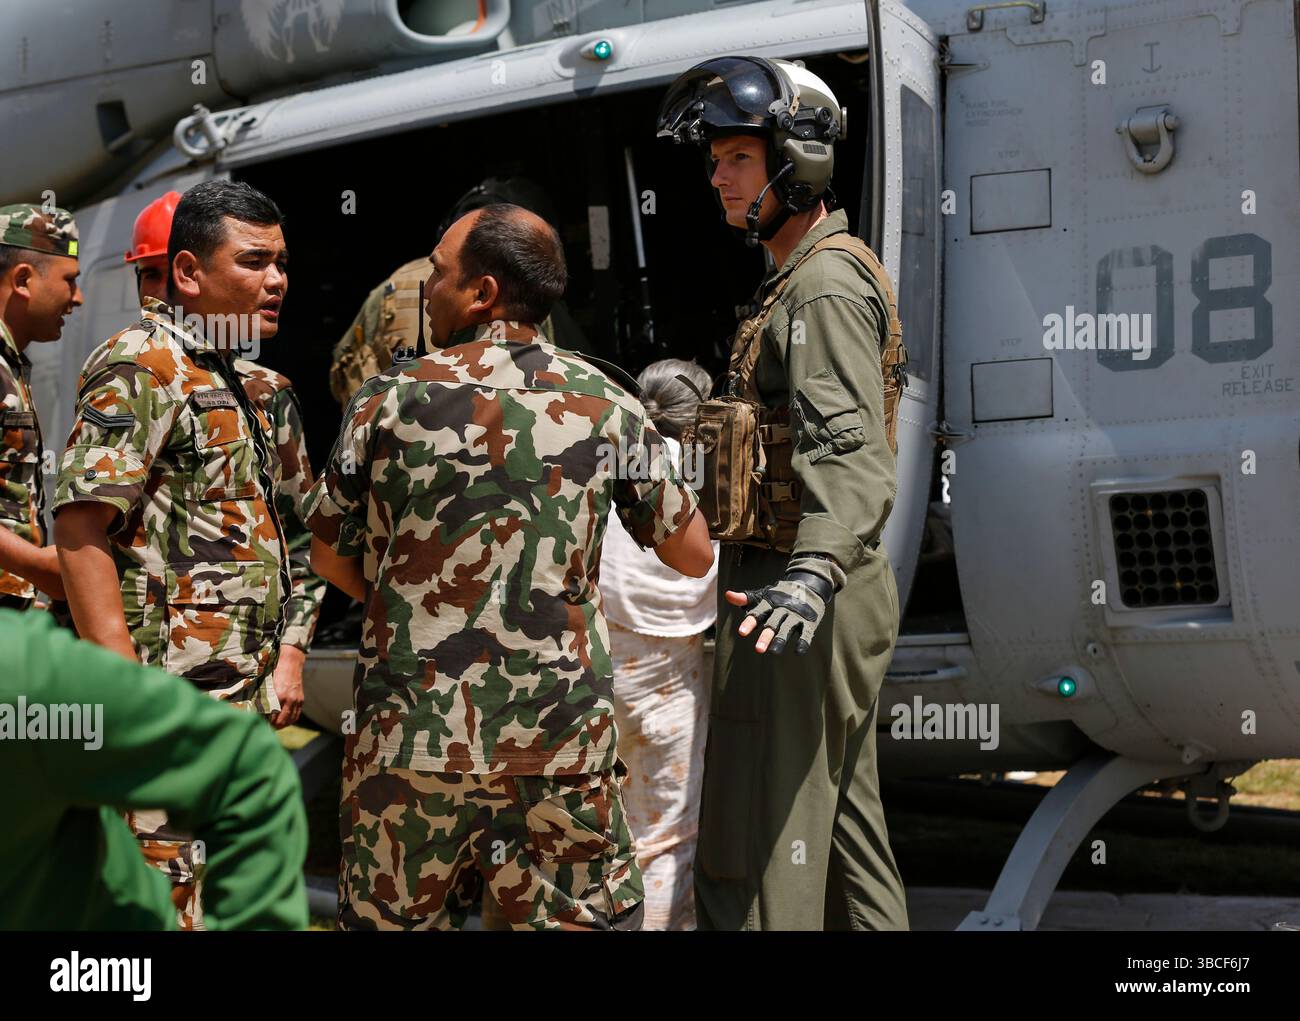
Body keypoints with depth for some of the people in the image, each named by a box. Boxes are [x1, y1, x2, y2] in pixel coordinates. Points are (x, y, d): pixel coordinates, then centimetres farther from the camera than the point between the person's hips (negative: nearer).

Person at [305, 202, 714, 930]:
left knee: (393, 917, 12)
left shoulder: (392, 399, -1)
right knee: (588, 916, 9)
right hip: (562, 738, 1)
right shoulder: (607, 406, 1)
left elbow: (331, 556, 8)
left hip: (412, 736, 0)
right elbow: (694, 557, 9)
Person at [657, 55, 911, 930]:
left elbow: (847, 443, -29)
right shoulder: (808, 277, 18)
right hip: (820, 597, 11)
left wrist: (815, 571, -44)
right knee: (842, 820, 16)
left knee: (756, 847, -10)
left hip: (800, 600, -11)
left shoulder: (827, 285, -15)